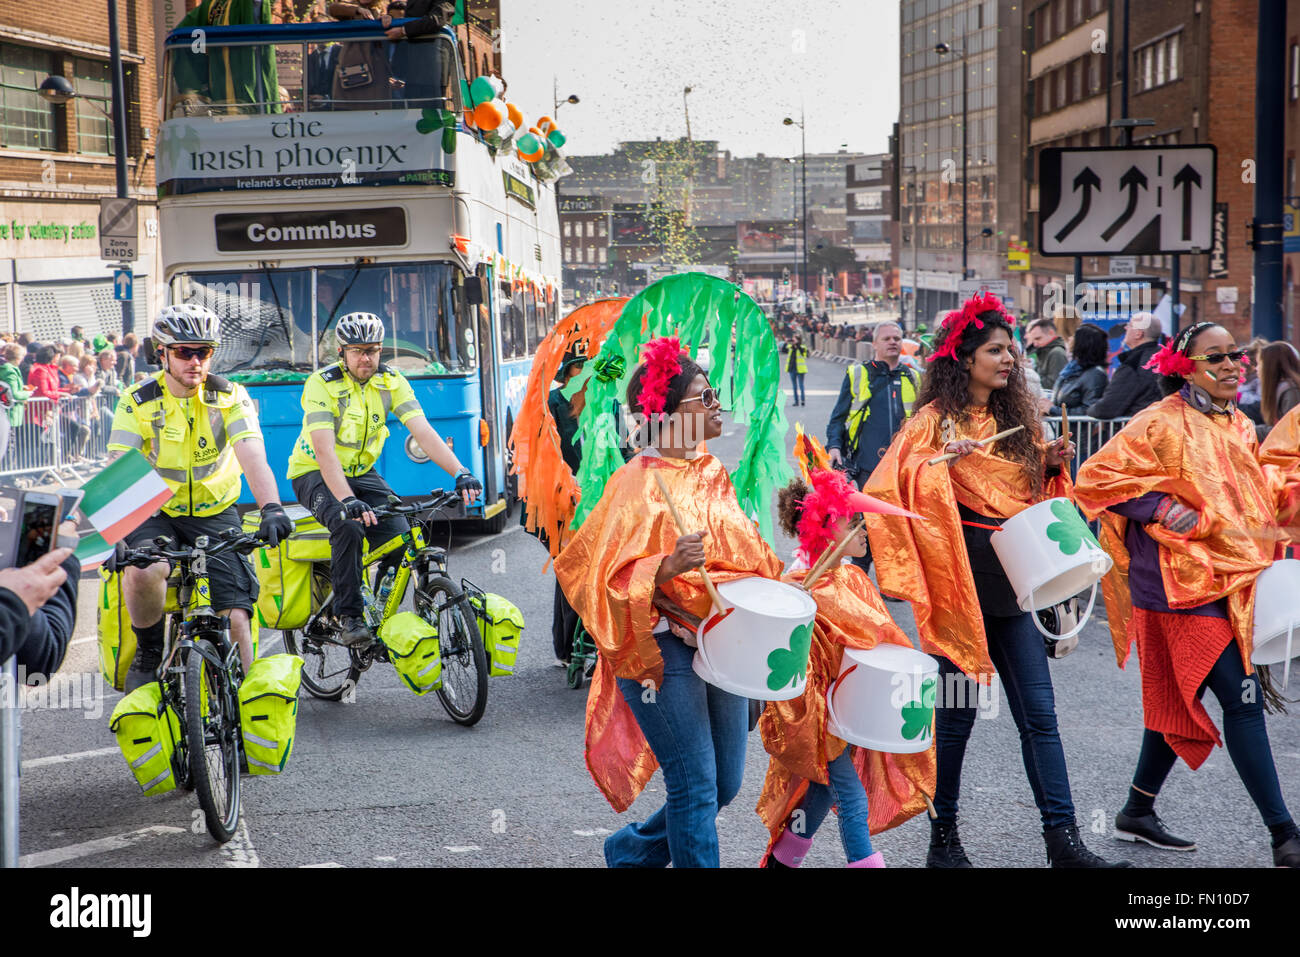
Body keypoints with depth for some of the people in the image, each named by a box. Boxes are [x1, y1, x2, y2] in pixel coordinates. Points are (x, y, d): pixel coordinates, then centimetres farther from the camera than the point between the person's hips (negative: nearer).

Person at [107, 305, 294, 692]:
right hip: (157, 515, -1)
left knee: (235, 617, -13)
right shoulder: (138, 401, -9)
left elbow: (253, 457, -21)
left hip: (216, 515, 1)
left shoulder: (230, 396, -7)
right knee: (142, 572, -33)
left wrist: (271, 508, -40)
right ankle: (148, 654, -6)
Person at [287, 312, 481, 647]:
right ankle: (348, 617, -20)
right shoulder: (322, 383, -22)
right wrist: (348, 500, -48)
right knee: (349, 526, -33)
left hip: (362, 472, 5)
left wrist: (460, 473, -33)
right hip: (315, 473, -4)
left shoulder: (391, 381, -8)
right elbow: (325, 451, -33)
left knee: (401, 538, -16)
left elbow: (423, 431, -18)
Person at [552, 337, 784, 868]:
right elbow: (613, 579, -19)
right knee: (696, 784, -7)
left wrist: (780, 582, 7)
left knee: (726, 782, 13)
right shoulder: (636, 485, -14)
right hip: (664, 645, -8)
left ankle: (632, 850, 33)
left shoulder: (711, 471, 10)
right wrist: (669, 567, -35)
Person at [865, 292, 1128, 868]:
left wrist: (1052, 464, 3)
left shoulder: (1016, 418, 13)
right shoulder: (935, 420, -4)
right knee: (957, 712, 1)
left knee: (1039, 713, 1)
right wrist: (940, 461, -27)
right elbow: (889, 487, -14)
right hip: (959, 583, -5)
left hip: (1011, 584, 5)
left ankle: (1063, 841, 1)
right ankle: (943, 837, 15)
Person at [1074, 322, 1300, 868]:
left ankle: (1138, 812, 29)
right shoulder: (1162, 424, -11)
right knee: (1242, 698, -12)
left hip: (1230, 579, 9)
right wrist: (1161, 509, -19)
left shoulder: (1239, 427, 14)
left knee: (1182, 699, 16)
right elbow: (1097, 478, -12)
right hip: (1185, 580, -9)